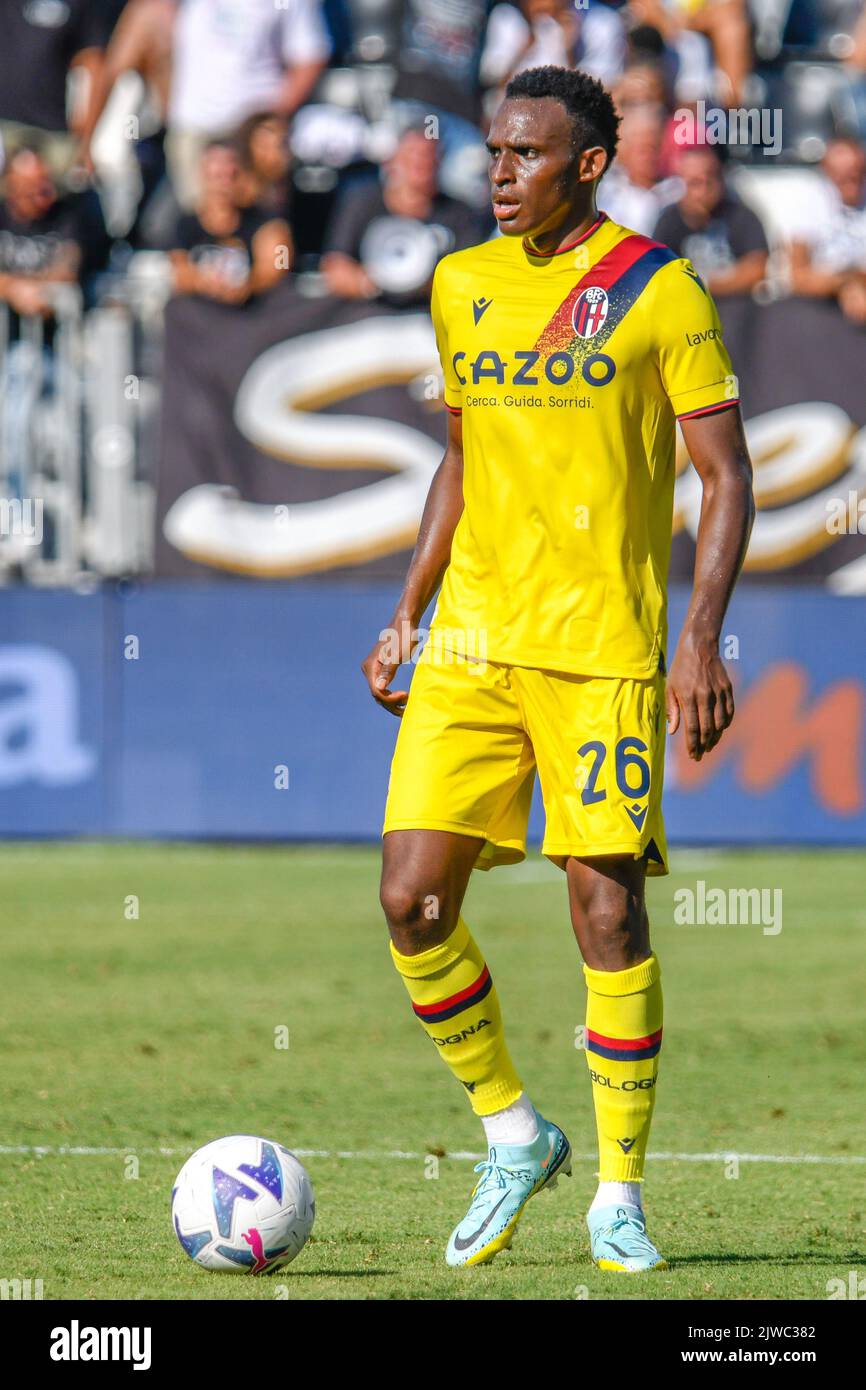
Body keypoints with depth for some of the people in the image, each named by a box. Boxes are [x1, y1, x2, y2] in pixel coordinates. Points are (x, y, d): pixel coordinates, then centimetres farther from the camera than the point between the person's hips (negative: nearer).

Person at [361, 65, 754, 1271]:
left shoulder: (656, 289, -5)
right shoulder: (462, 286, 11)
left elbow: (728, 475, -4)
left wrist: (701, 641, -13)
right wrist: (407, 615, 16)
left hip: (603, 650, -5)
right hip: (472, 642, 5)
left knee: (607, 906, -6)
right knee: (413, 897, -6)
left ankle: (619, 1195, 6)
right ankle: (512, 1136, 14)